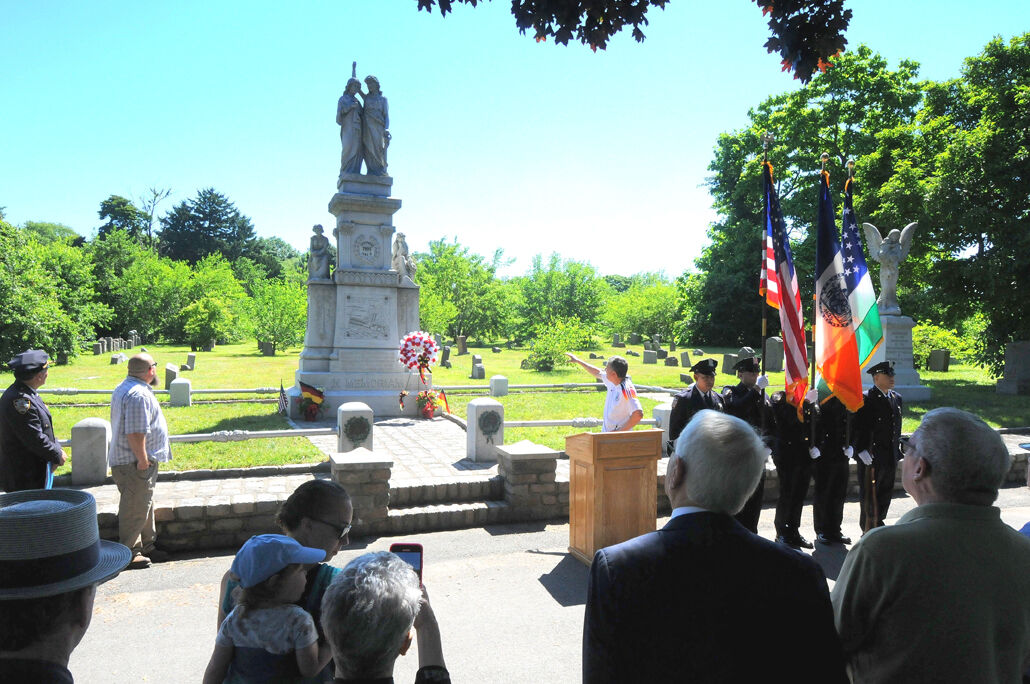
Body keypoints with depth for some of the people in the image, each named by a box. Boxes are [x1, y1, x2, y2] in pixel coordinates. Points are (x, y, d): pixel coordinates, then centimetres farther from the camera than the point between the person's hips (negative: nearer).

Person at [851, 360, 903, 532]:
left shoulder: (897, 398, 11)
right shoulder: (865, 399, -12)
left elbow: (898, 426, 20)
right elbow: (857, 428, -13)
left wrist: (897, 449, 16)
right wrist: (862, 451, -17)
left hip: (890, 457, 7)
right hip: (871, 458, -7)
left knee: (885, 493, 15)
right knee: (869, 494, 1)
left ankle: (878, 523, 31)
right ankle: (868, 531, 9)